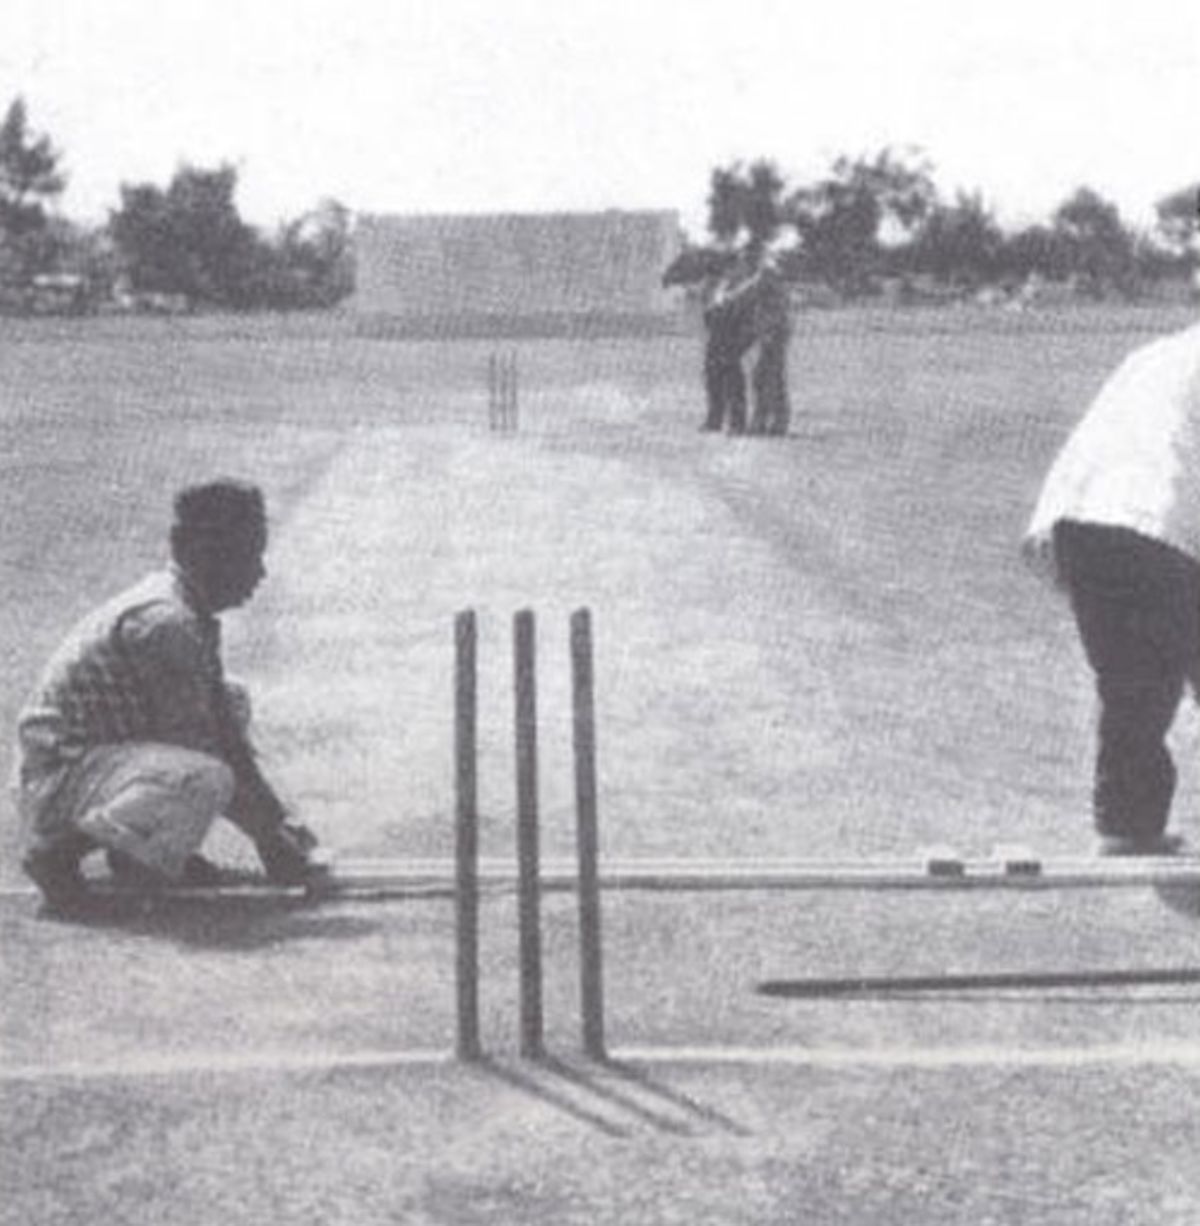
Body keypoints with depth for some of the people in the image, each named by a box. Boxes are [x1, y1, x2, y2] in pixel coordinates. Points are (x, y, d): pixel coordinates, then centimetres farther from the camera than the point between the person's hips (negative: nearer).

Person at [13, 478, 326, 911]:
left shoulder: (194, 614, 9)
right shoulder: (164, 621, -22)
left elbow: (223, 729, 16)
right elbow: (203, 750, -21)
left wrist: (282, 821, 11)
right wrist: (268, 835, -14)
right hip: (59, 776, -10)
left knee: (231, 701, 13)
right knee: (206, 780, -32)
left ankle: (135, 848, 8)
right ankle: (59, 850, -12)